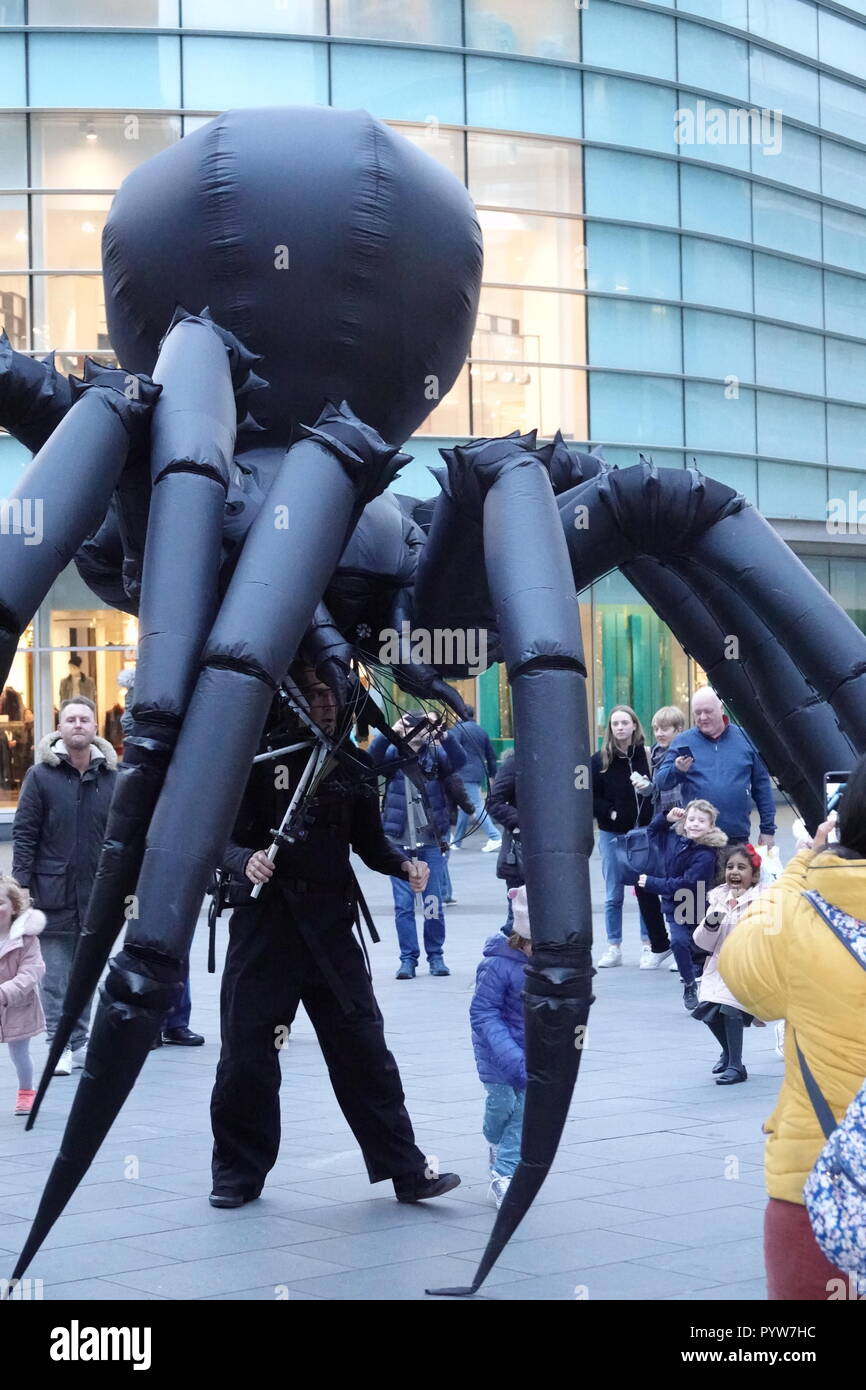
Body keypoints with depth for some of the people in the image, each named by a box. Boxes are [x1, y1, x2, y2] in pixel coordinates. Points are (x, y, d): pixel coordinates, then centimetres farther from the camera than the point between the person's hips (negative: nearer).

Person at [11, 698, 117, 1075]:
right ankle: (61, 1045, 5)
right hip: (54, 894, -3)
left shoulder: (110, 777, 5)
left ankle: (80, 1041, 20)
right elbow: (23, 833, -2)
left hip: (97, 896, 3)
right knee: (56, 976, -1)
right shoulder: (41, 775, -2)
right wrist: (22, 886, -8)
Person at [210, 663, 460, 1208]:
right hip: (265, 921, -2)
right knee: (248, 1054, 4)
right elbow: (225, 837, -6)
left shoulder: (352, 764, 6)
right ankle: (239, 1171, 20)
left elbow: (369, 841, 12)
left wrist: (404, 865, -7)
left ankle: (405, 1167, 10)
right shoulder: (258, 756, -5)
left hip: (331, 923, 2)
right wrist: (246, 862, -26)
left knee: (364, 1049, 3)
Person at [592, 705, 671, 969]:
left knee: (645, 890, 2)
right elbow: (590, 796, 0)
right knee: (613, 895, 7)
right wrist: (610, 812, -10)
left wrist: (649, 787, -21)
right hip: (612, 835, 1)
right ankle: (613, 947, 15)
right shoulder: (600, 760, -1)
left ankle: (651, 945, 11)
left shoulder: (647, 756, -3)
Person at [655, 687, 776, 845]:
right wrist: (676, 770, -21)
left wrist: (768, 829, 6)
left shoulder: (744, 738, 6)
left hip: (739, 837, 1)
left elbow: (762, 785, 10)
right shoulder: (682, 742, 5)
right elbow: (661, 783, 1)